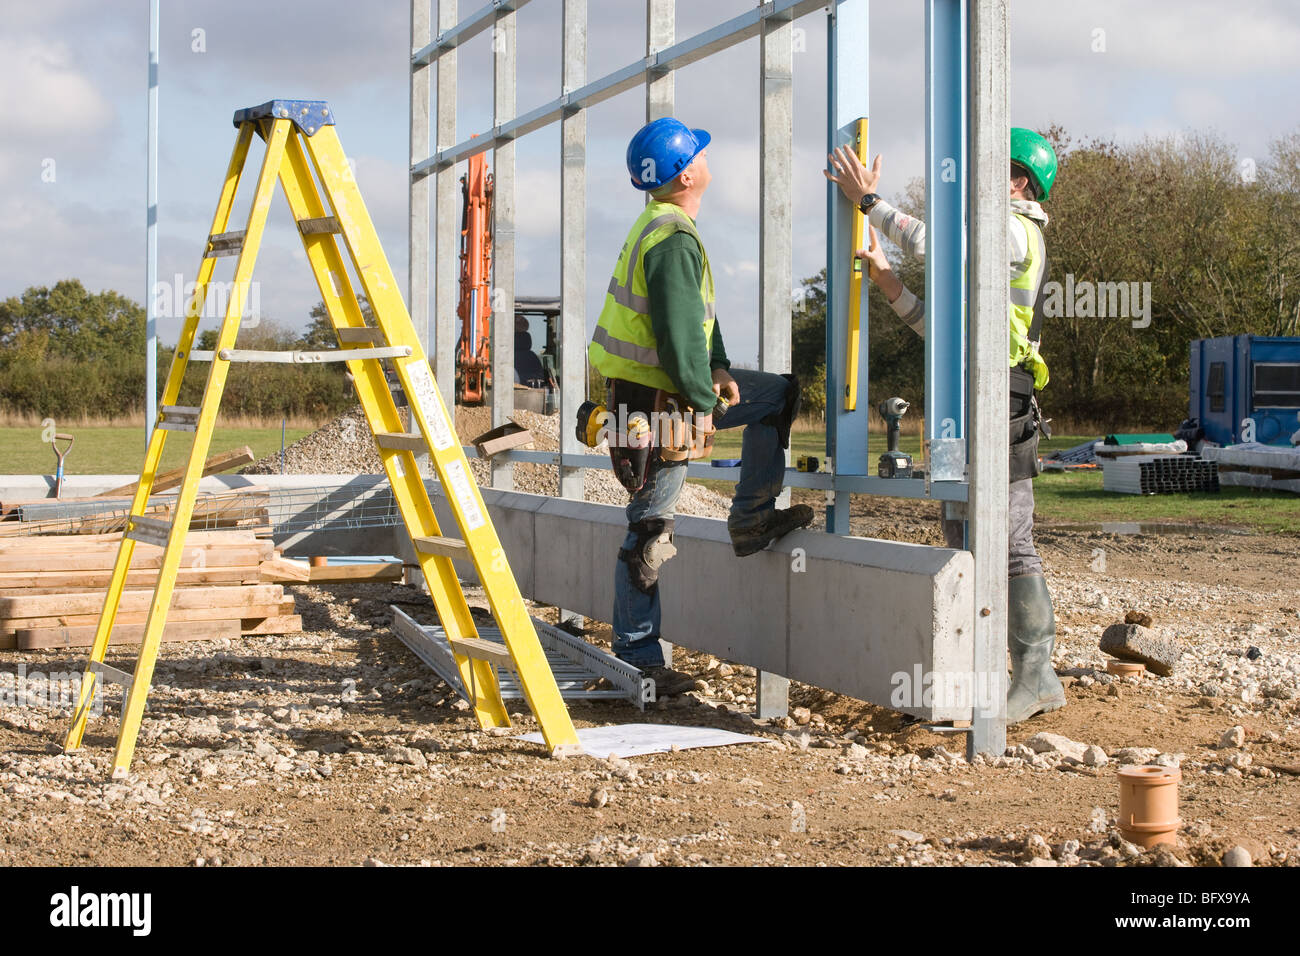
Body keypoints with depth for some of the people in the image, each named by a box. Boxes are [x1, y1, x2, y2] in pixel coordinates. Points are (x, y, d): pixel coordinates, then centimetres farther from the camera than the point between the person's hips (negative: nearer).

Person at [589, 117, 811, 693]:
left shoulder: (663, 226, 12)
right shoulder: (674, 239, -22)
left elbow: (694, 313, 16)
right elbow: (679, 330, -25)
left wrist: (716, 368, 4)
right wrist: (701, 402, -17)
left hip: (667, 384, 10)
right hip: (653, 398, -10)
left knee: (779, 393, 18)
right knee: (649, 528, -3)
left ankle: (752, 518, 16)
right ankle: (637, 657, 4)